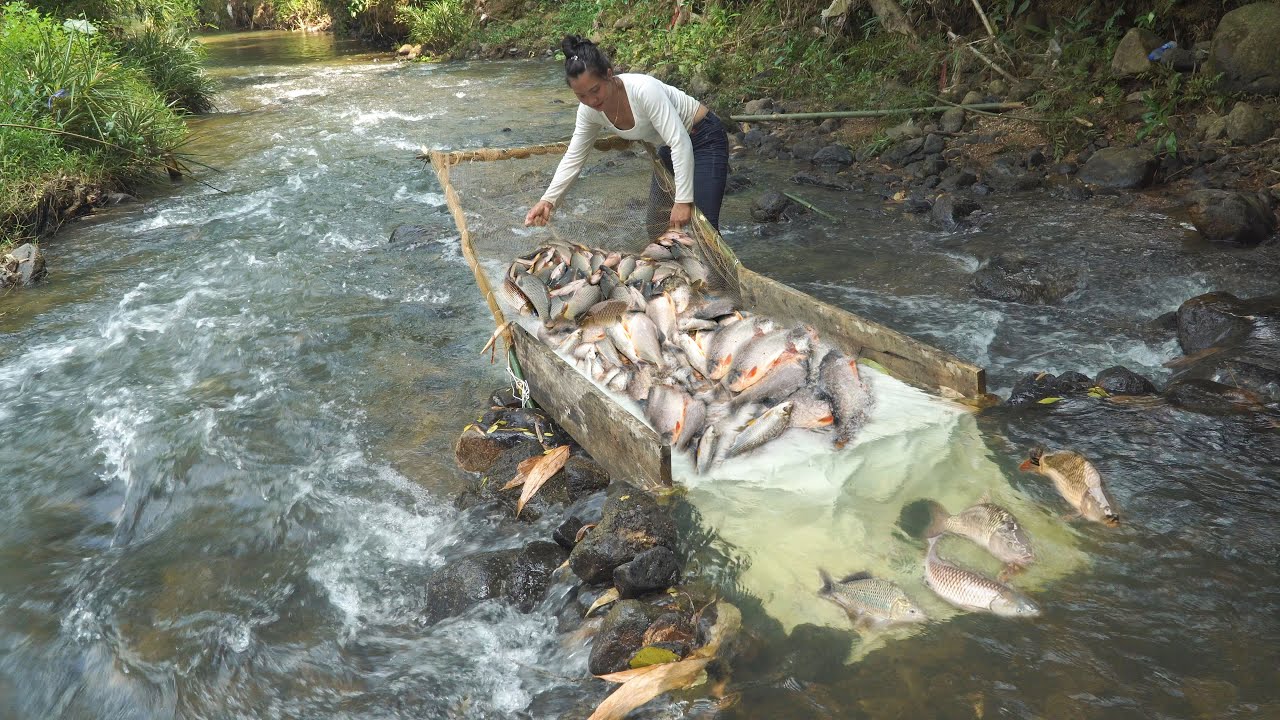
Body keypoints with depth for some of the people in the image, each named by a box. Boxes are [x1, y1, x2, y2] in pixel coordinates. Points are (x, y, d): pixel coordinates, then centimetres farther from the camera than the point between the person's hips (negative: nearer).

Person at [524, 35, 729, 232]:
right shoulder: (589, 110, -13)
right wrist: (548, 200, -15)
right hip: (669, 148, 7)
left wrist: (683, 201, -38)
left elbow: (680, 143, -35)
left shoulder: (643, 90, -34)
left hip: (704, 138, -7)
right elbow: (573, 158, -4)